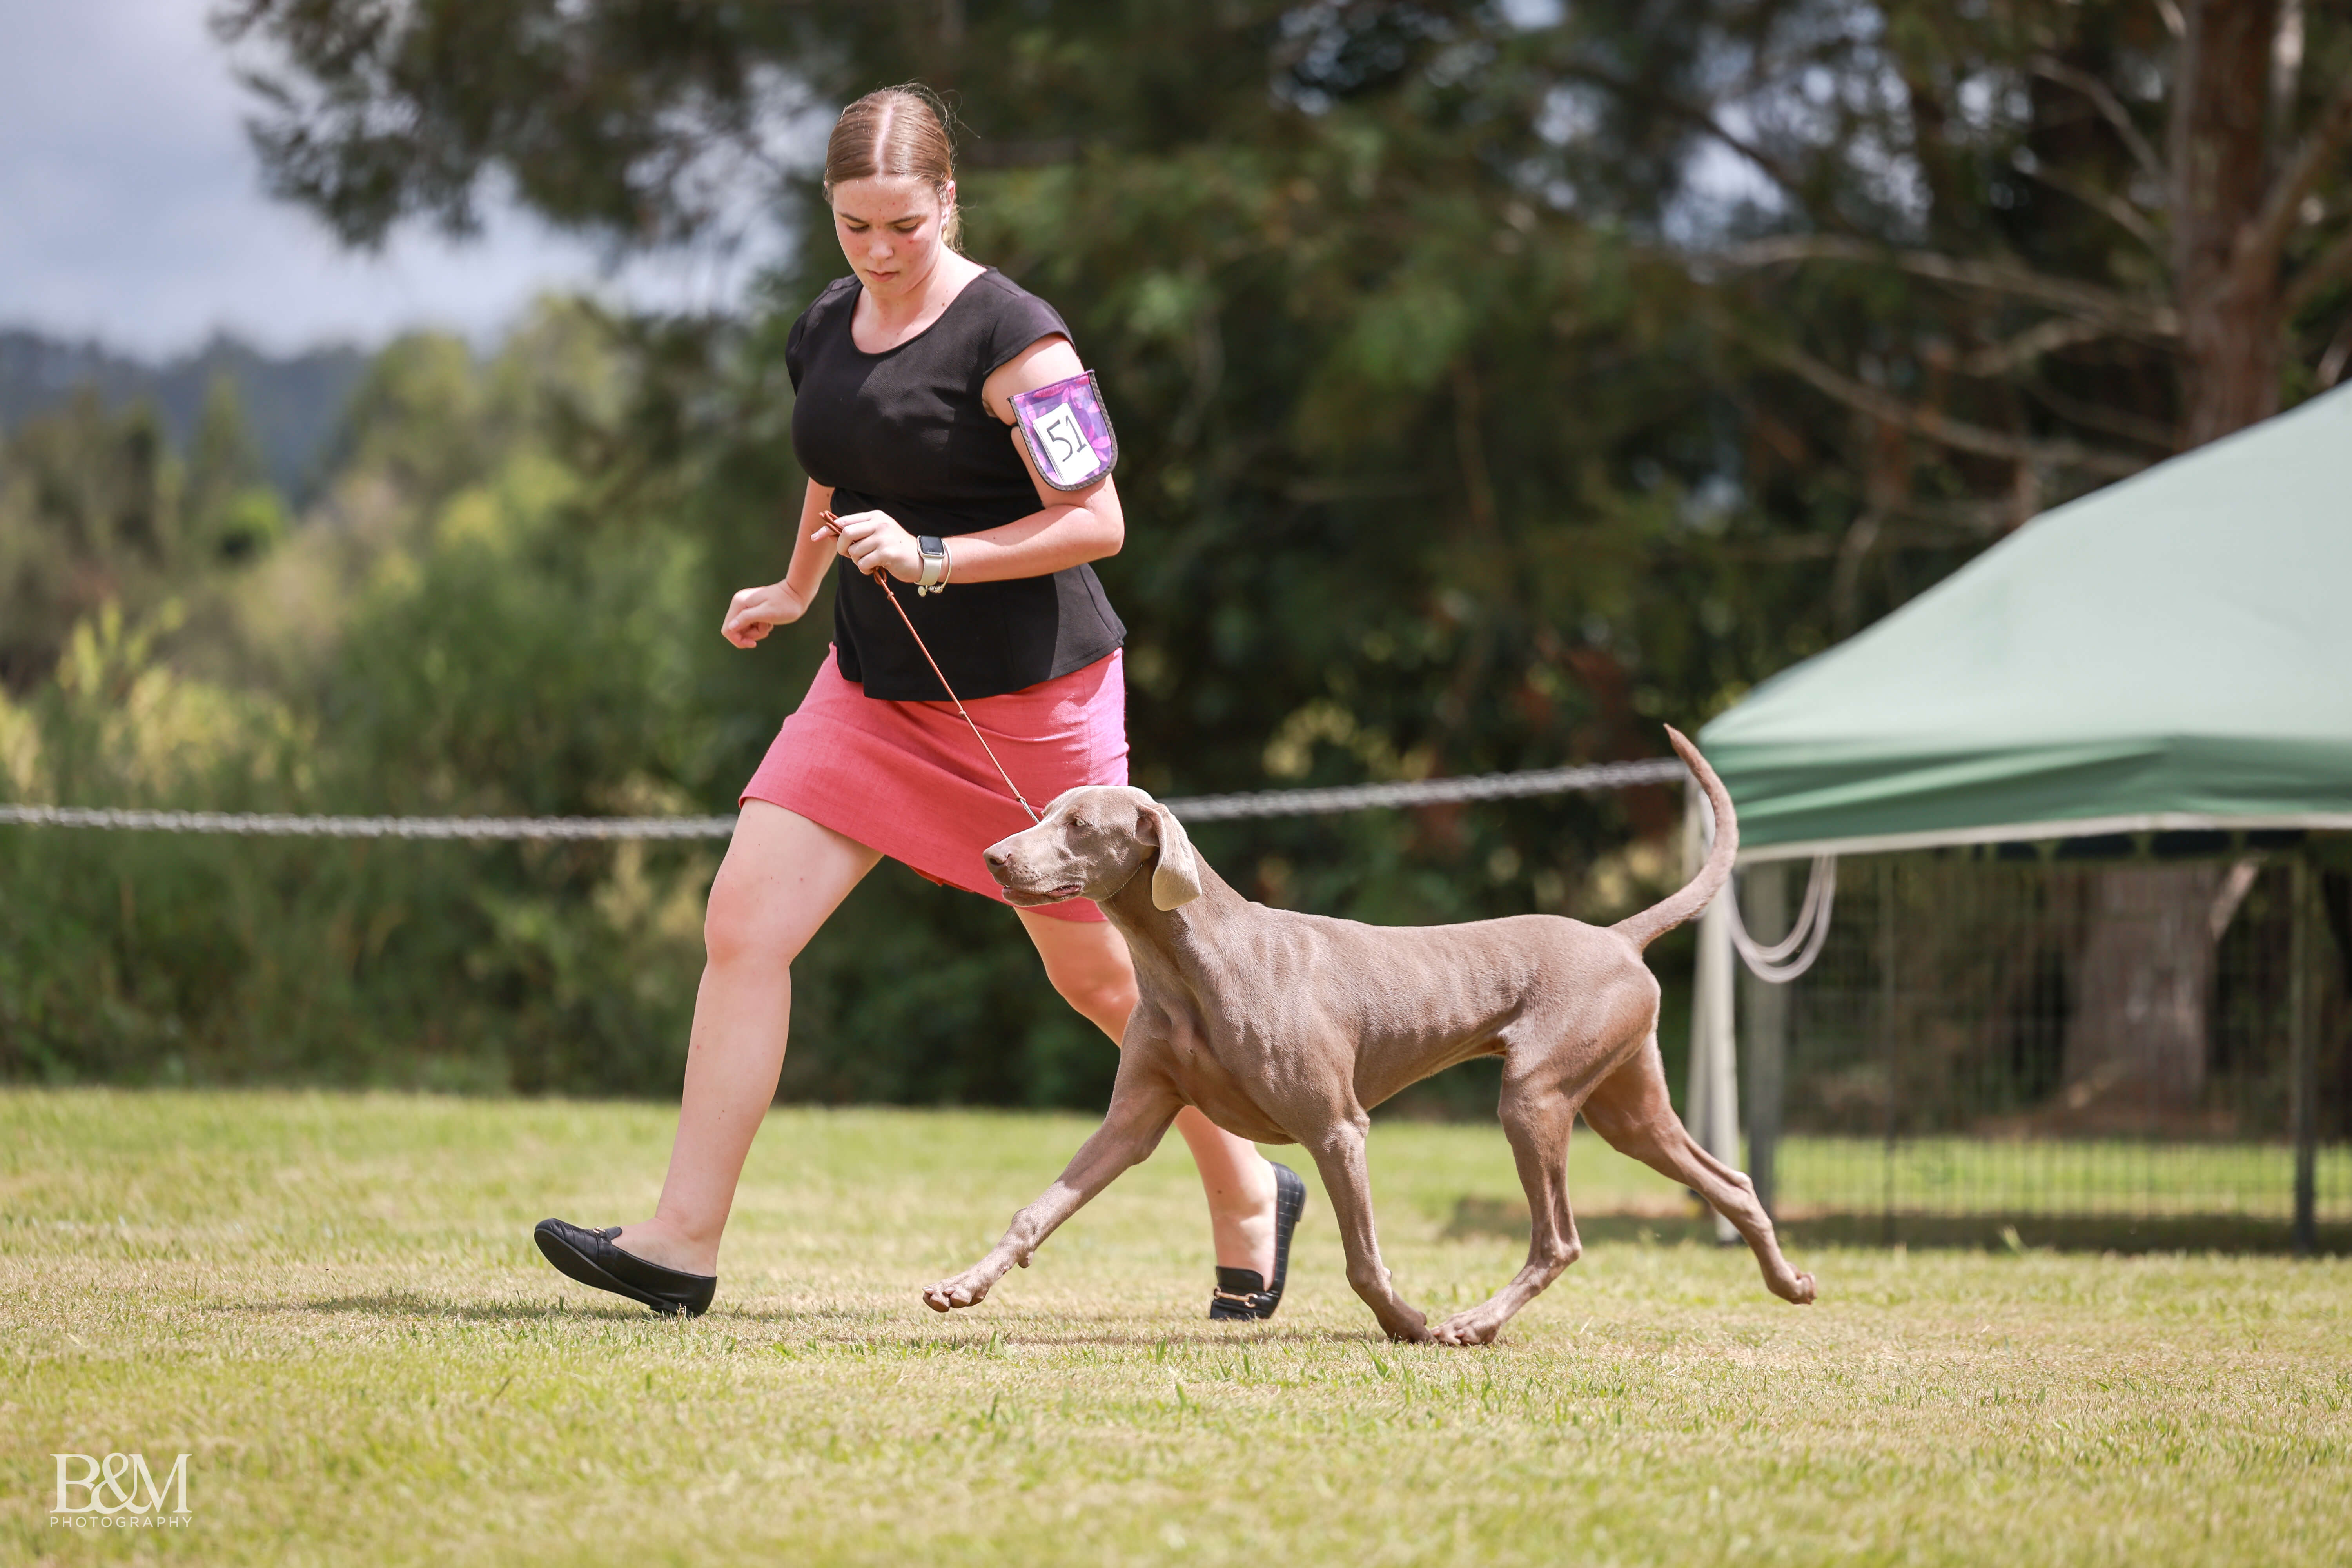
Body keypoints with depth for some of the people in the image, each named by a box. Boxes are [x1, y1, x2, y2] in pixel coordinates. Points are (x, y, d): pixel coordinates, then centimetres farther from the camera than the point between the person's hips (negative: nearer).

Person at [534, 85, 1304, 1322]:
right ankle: (683, 1245, -7)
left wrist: (935, 559, -25)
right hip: (875, 690, 6)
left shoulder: (1007, 334, -16)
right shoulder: (823, 335, 6)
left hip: (1032, 696, -6)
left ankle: (1250, 1198, 27)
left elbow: (1096, 523, -18)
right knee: (742, 927, -7)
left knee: (1100, 974, 5)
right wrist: (795, 592, 34)